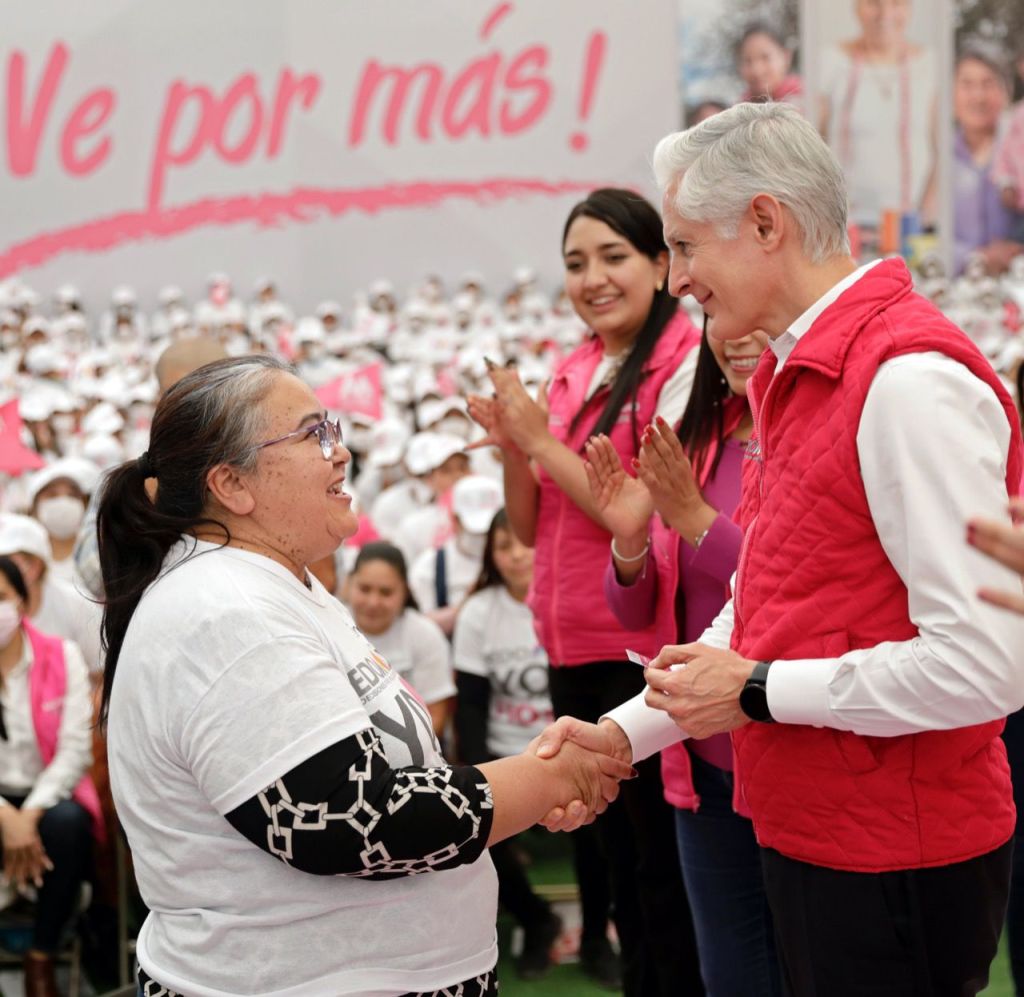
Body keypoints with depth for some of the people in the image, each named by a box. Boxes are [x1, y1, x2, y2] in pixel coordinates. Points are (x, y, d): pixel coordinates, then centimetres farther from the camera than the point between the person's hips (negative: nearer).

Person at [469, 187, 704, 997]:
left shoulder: (686, 366, -11)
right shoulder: (575, 375, 10)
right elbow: (531, 528, 12)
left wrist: (544, 441, -15)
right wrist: (511, 447, -5)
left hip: (645, 651, -7)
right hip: (574, 653, 7)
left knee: (664, 872, 2)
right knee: (612, 858, 17)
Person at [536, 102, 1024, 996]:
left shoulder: (909, 380, -20)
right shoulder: (799, 376, 12)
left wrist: (758, 692, -16)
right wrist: (623, 735, 8)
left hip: (895, 865, -9)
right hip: (808, 834, 9)